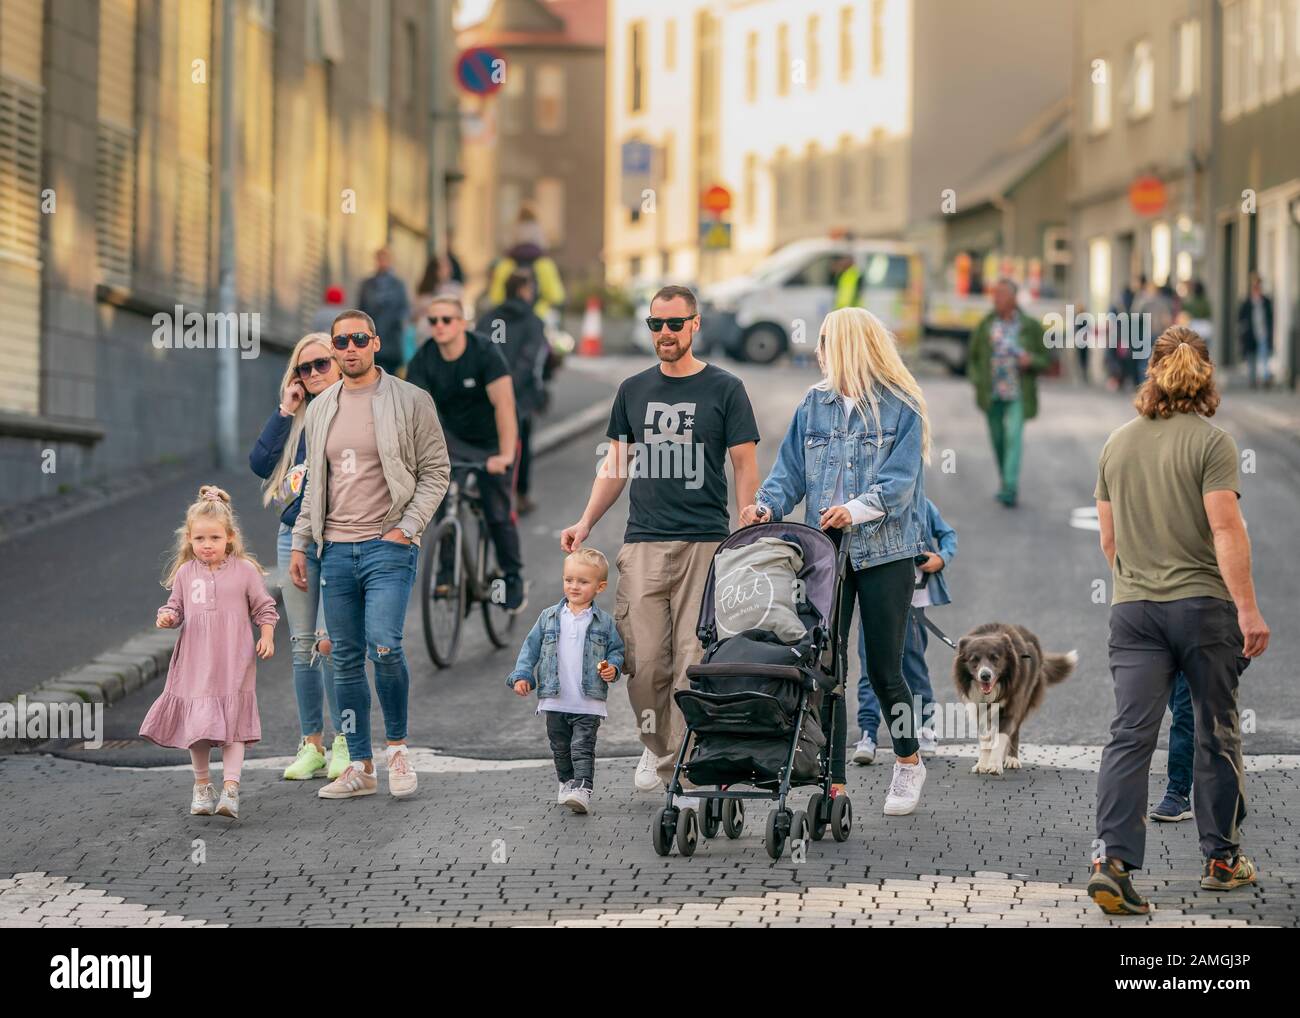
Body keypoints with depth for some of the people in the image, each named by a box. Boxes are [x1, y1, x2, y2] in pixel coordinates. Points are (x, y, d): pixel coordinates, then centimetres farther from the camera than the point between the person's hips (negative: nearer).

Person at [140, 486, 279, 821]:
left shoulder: (244, 570, 0)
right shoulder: (185, 573, 6)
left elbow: (263, 608, 7)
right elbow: (176, 606, 12)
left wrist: (267, 637, -3)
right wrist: (167, 617, -9)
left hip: (233, 663, -3)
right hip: (195, 662, 3)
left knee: (231, 726, -7)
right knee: (197, 727, 8)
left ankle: (230, 789, -12)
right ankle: (202, 786, 25)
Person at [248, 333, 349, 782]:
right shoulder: (297, 417, 12)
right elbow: (260, 463, 0)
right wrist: (285, 412, -3)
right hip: (295, 538, 5)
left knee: (329, 643, -12)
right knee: (303, 648, 6)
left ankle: (343, 744, 0)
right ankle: (312, 746, 12)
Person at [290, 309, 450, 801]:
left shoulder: (410, 401, 0)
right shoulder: (321, 408, 14)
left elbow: (436, 471, 0)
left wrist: (407, 527, -10)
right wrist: (300, 543, 13)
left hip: (387, 546, -5)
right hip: (336, 550, 5)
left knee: (383, 645, -20)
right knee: (346, 659, 4)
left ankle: (397, 746, 1)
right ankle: (360, 768, 10)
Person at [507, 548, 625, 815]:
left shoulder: (604, 622, 0)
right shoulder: (549, 617, 5)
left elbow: (616, 649, 8)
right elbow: (530, 648, 8)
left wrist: (613, 668, -12)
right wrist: (522, 676, -2)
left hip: (588, 703, -3)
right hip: (555, 700, 3)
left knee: (583, 748, -10)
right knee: (560, 748, 15)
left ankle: (583, 790, -17)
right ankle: (567, 782, 33)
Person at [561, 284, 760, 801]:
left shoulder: (724, 389, 4)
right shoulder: (634, 390, 14)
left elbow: (745, 467, 3)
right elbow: (617, 463, 19)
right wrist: (586, 522, 7)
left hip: (706, 544, -3)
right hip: (642, 544, 3)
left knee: (693, 660, -7)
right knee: (643, 660, -3)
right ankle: (656, 747, 19)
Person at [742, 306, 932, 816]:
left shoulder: (901, 408, -1)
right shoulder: (814, 405, 12)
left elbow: (899, 480, -11)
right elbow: (791, 469, 10)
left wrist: (857, 509, -27)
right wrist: (767, 505, -10)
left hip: (884, 551, -4)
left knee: (883, 668, 3)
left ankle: (908, 763, 27)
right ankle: (834, 783, -1)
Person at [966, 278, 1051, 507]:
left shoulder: (1030, 326, -1)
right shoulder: (986, 326, 4)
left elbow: (1047, 357, 5)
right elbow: (973, 358, 13)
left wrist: (1031, 361, -16)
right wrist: (978, 381, -2)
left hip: (1018, 395, -3)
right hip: (992, 394, 3)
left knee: (1014, 436, -16)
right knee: (998, 440, 10)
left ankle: (1010, 488, -21)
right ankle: (1005, 482, 28)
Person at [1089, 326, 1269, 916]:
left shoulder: (1118, 443, 8)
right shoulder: (1210, 441, -8)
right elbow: (1226, 529, -15)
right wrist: (1247, 608, -14)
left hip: (1133, 608, 4)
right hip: (1203, 603, -4)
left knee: (1130, 735, -2)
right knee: (1216, 734, 11)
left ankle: (1111, 859, -16)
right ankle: (1220, 858, 20)